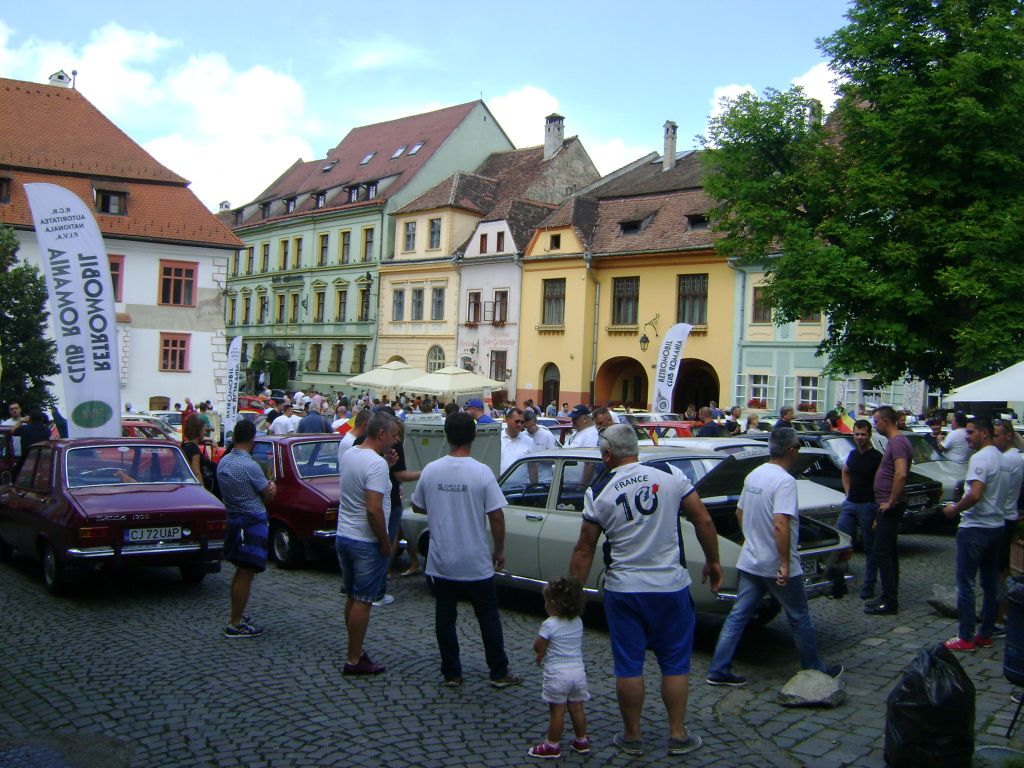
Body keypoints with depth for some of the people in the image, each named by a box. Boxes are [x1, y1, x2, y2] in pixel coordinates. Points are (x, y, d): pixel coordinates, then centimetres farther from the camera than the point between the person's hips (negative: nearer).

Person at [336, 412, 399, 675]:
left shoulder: (348, 455, 5)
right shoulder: (377, 463, -22)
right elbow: (373, 509, -28)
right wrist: (385, 543, -17)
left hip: (343, 536, 9)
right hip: (366, 542, -9)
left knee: (352, 598, 17)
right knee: (363, 601, 1)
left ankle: (356, 650, 28)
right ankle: (354, 660, 8)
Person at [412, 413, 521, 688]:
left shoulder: (430, 470, -5)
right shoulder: (481, 472, -14)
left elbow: (417, 507, 9)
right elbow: (496, 516, -13)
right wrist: (499, 550, 0)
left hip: (441, 562, 3)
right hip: (476, 563, -2)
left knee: (445, 618, 12)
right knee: (488, 618, 10)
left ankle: (451, 674, 18)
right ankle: (499, 673, 18)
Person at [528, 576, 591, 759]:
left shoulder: (549, 625, -16)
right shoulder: (578, 622, 5)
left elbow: (538, 647, -11)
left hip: (557, 674, -6)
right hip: (578, 671, 6)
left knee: (557, 711, 3)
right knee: (577, 709, 15)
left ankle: (552, 745, 13)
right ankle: (581, 742, 25)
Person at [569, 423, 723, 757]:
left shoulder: (598, 493, -5)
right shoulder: (670, 475, -5)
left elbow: (583, 550, -1)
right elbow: (703, 521, -3)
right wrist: (713, 561, 11)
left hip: (623, 591, 0)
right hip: (671, 588, 1)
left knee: (628, 666, 11)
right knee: (675, 664, 14)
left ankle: (632, 736, 21)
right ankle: (678, 736, 22)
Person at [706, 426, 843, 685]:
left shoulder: (753, 475, 6)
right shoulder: (785, 481, -20)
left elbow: (740, 513, 18)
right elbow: (781, 525, -29)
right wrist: (785, 564, -25)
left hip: (750, 562, 7)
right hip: (777, 565, -7)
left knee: (737, 616, 8)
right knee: (799, 619, 11)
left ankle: (718, 671, 9)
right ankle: (815, 670, 26)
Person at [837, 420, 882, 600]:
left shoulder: (876, 457, -11)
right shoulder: (852, 454, 10)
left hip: (868, 506, -6)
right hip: (850, 504, 6)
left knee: (870, 548, 4)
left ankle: (869, 586, 12)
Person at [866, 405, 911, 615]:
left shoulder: (897, 442, -18)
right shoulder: (893, 441, 15)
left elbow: (901, 474, -31)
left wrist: (891, 502, -23)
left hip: (889, 507, -11)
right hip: (887, 506, 11)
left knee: (882, 552, -7)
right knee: (889, 552, 14)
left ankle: (889, 601, -3)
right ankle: (889, 598, 21)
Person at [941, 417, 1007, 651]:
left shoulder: (980, 458, -17)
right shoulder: (1000, 457, 11)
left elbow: (975, 495, -28)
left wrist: (954, 510, -13)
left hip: (975, 528, -9)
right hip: (997, 526, 9)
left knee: (965, 584, -2)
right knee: (991, 583, 13)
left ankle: (966, 638, 2)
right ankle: (986, 635, 21)